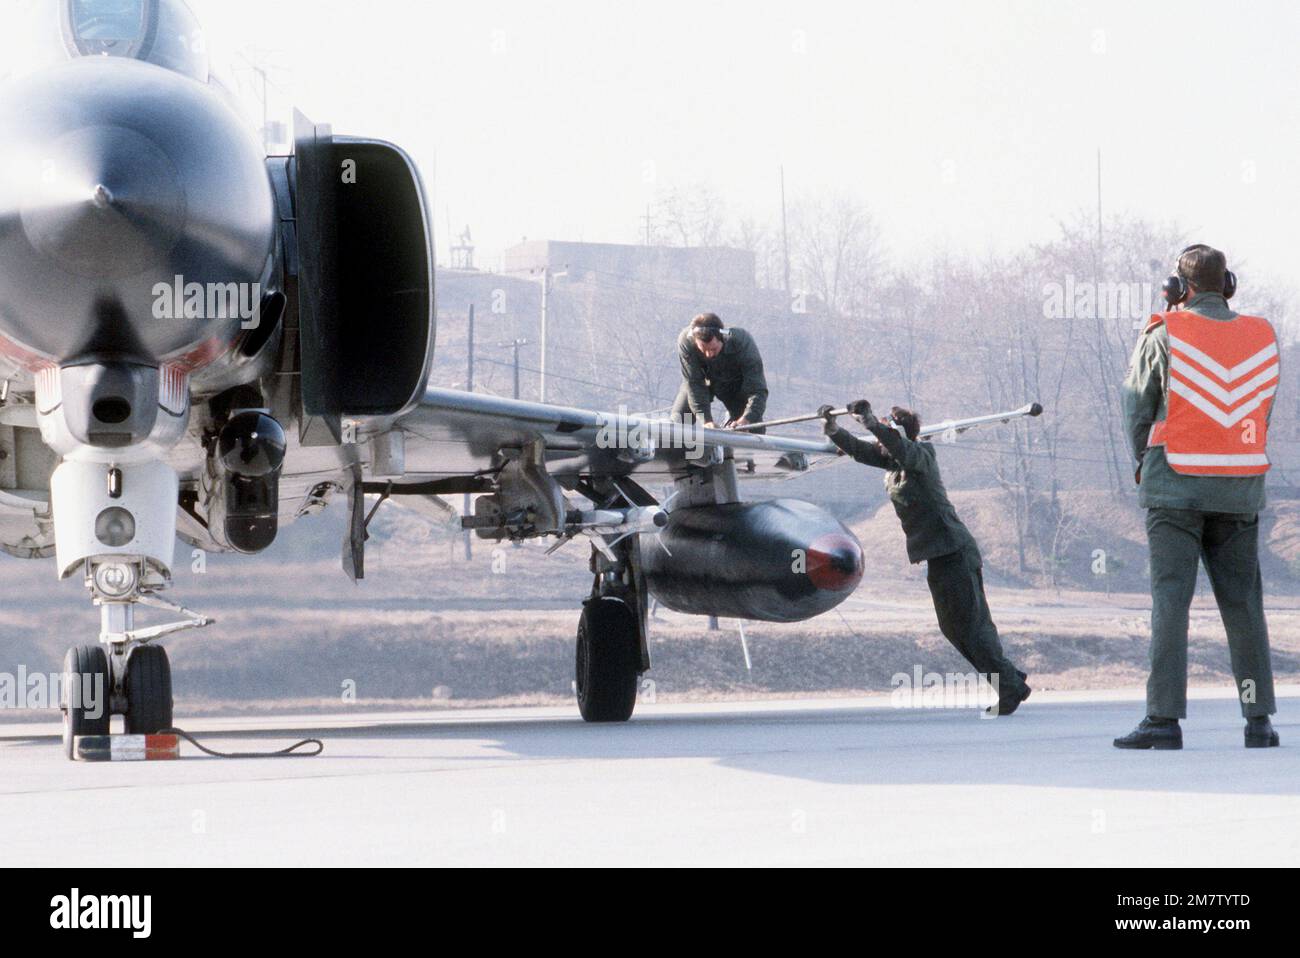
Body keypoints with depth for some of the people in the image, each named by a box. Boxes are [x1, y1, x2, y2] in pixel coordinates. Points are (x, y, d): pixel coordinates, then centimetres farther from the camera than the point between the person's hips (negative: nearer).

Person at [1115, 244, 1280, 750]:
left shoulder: (1166, 335, -8)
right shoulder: (1262, 337, 3)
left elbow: (1137, 405, 2)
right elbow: (1260, 411, 12)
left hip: (1175, 485, -3)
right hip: (1241, 489, 3)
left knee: (1170, 599, -5)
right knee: (1243, 602, 9)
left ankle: (1164, 718, -11)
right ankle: (1259, 720, 9)